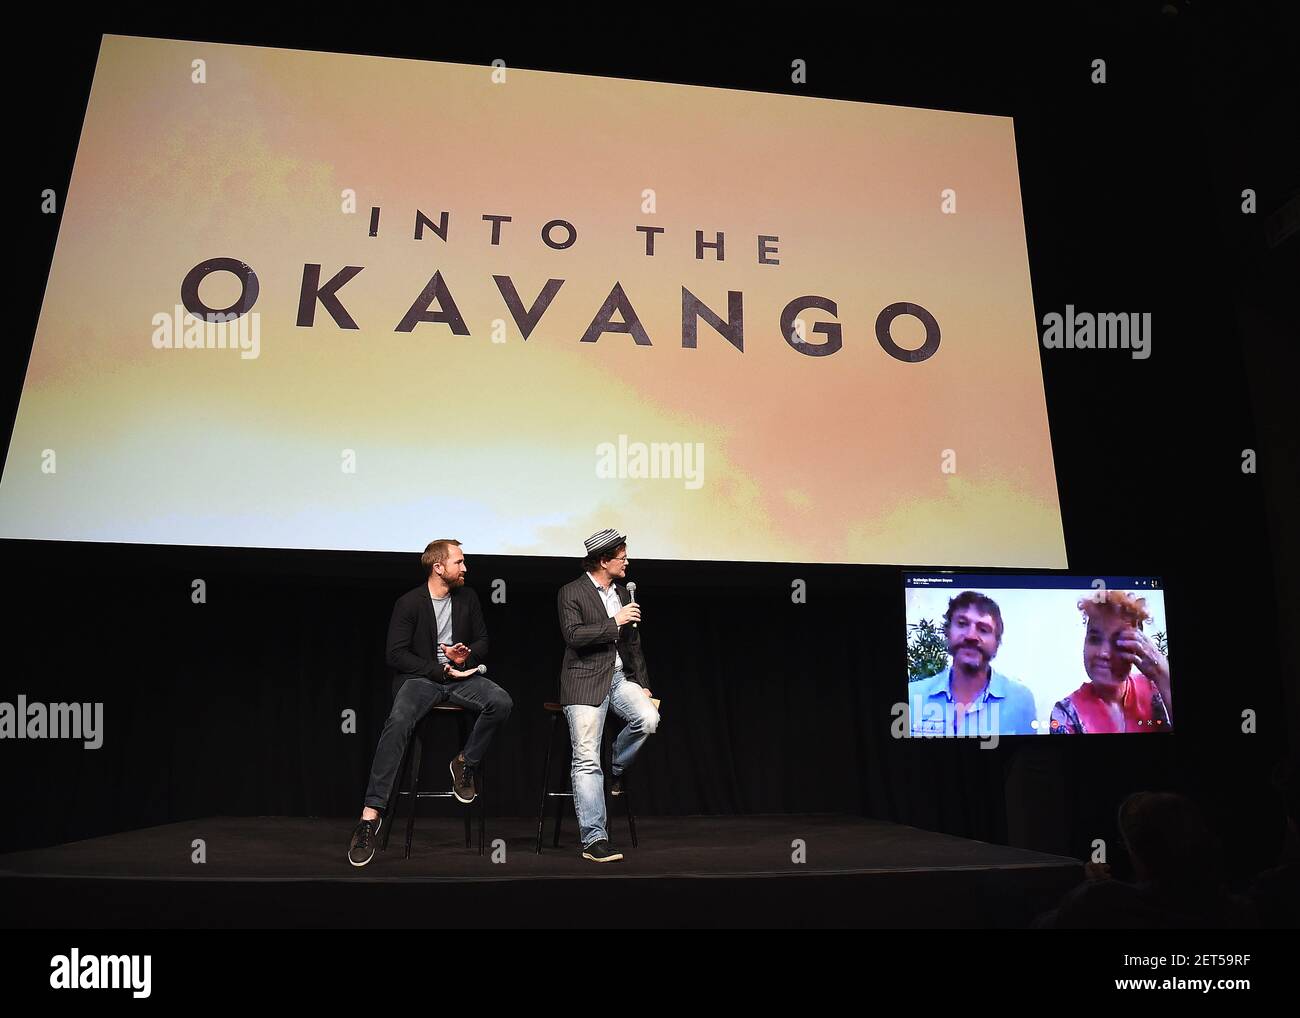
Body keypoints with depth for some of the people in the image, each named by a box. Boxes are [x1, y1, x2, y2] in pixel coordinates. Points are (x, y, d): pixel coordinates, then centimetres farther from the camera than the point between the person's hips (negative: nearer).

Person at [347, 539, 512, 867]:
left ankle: (465, 763, -2)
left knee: (501, 702, -26)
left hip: (460, 675, 4)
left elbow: (482, 641, 16)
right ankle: (371, 814, -30)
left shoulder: (468, 597, 10)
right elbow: (396, 655, -9)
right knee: (398, 721, -34)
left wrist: (466, 656, -8)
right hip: (420, 677, -4)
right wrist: (441, 670, -15)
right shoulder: (409, 603, -4)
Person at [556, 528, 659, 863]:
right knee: (586, 762, -11)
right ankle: (594, 840, -6)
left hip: (620, 676, 6)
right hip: (586, 681, -6)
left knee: (649, 719, -22)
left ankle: (617, 769, 6)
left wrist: (643, 684, 16)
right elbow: (573, 636, -17)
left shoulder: (623, 593, 16)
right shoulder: (571, 593, -3)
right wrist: (614, 623, -16)